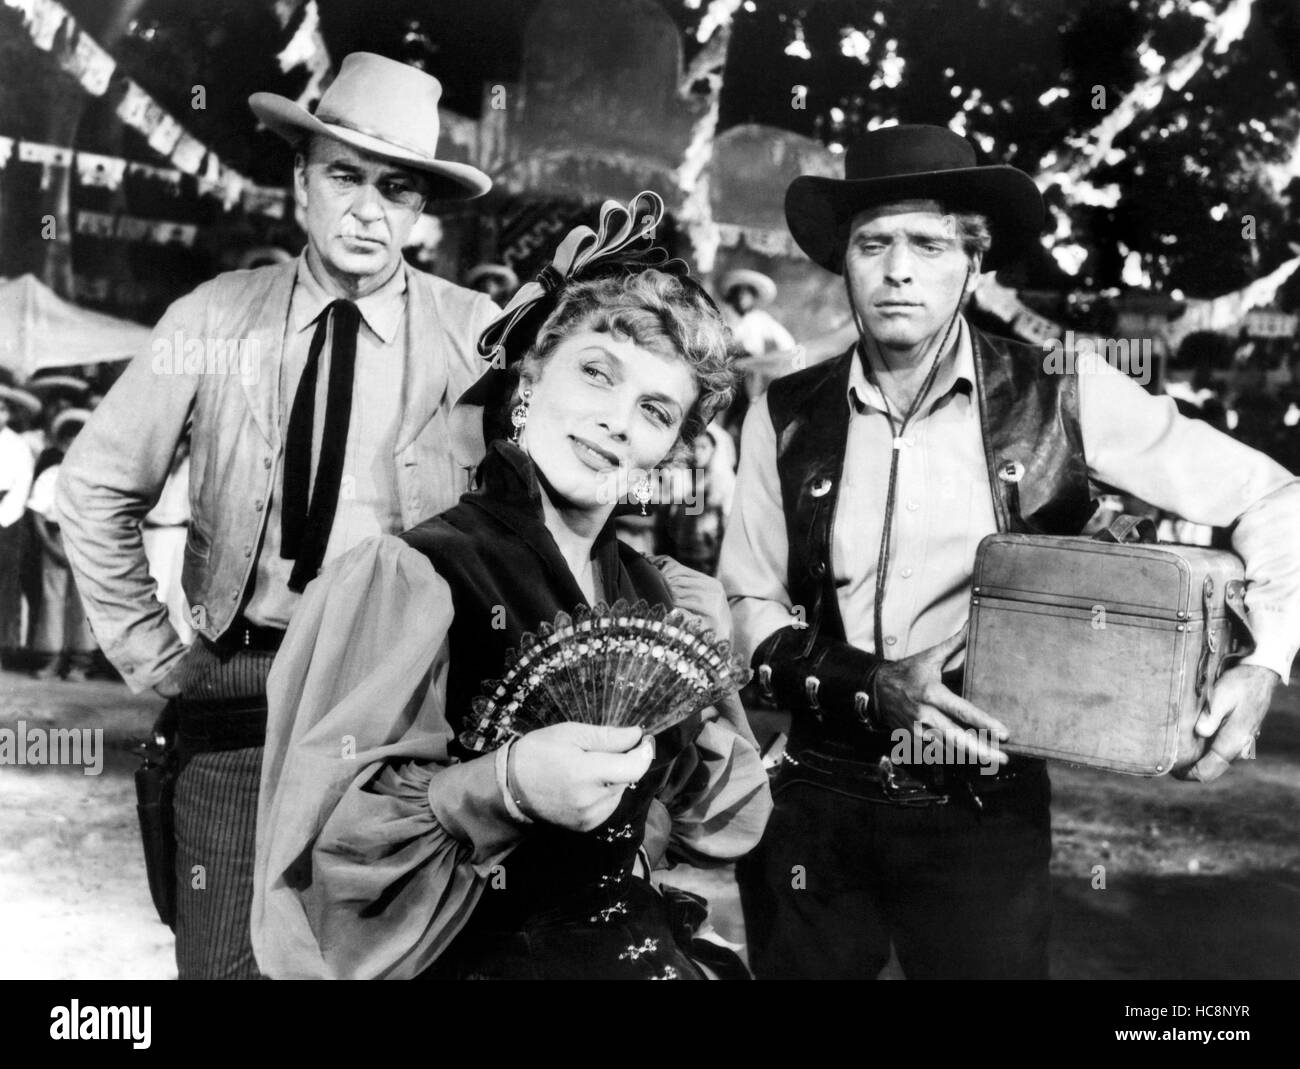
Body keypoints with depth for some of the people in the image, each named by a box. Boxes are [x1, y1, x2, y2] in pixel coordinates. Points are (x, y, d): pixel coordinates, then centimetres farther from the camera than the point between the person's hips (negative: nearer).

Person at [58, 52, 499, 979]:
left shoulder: (475, 336, -6)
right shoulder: (214, 319, 0)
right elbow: (98, 488, 8)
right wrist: (150, 651, 4)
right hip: (239, 692, 1)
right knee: (224, 958, 9)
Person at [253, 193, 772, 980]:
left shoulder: (671, 601, 5)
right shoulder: (412, 576, -11)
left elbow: (730, 825, 12)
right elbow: (325, 845, -14)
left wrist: (685, 736, -6)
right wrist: (502, 786, -25)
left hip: (634, 938, 5)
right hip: (474, 952, -5)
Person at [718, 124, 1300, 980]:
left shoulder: (1059, 401, -7)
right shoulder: (788, 418, -2)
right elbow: (749, 605, 2)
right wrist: (868, 683, -14)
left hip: (985, 810, -2)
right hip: (816, 798, 2)